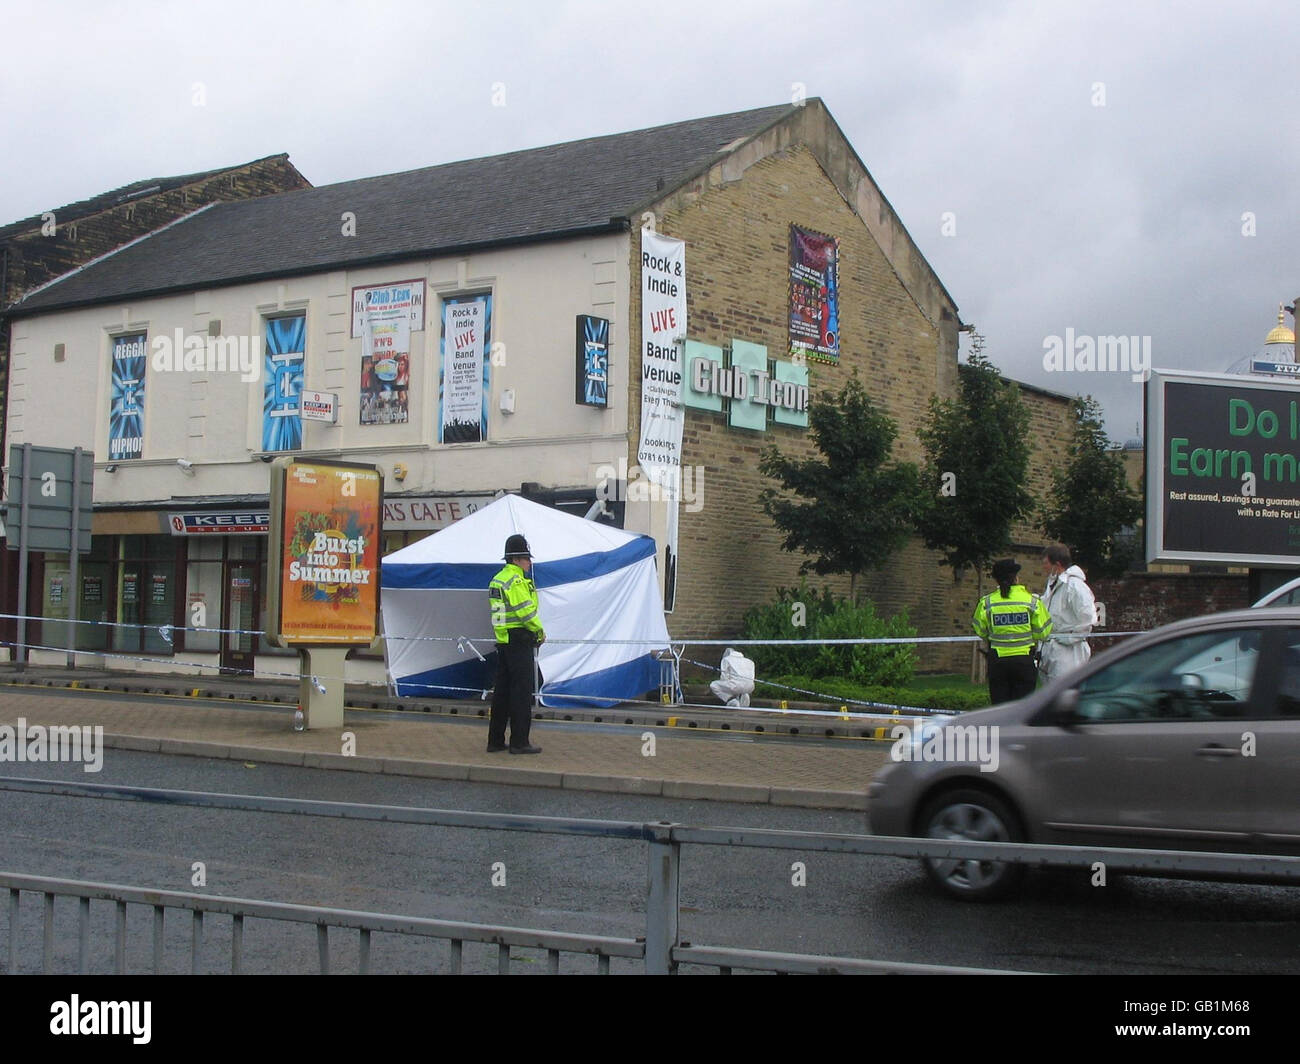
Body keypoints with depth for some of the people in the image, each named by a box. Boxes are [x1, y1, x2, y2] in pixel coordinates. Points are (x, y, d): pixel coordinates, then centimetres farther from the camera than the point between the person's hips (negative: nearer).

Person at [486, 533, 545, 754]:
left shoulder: (497, 579, 16)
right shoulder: (515, 580, -14)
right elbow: (525, 611, -20)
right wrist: (540, 631, -5)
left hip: (503, 641, 10)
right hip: (519, 641, -10)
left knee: (502, 691, 12)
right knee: (522, 692, -4)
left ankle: (495, 740, 16)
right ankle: (519, 742, -1)